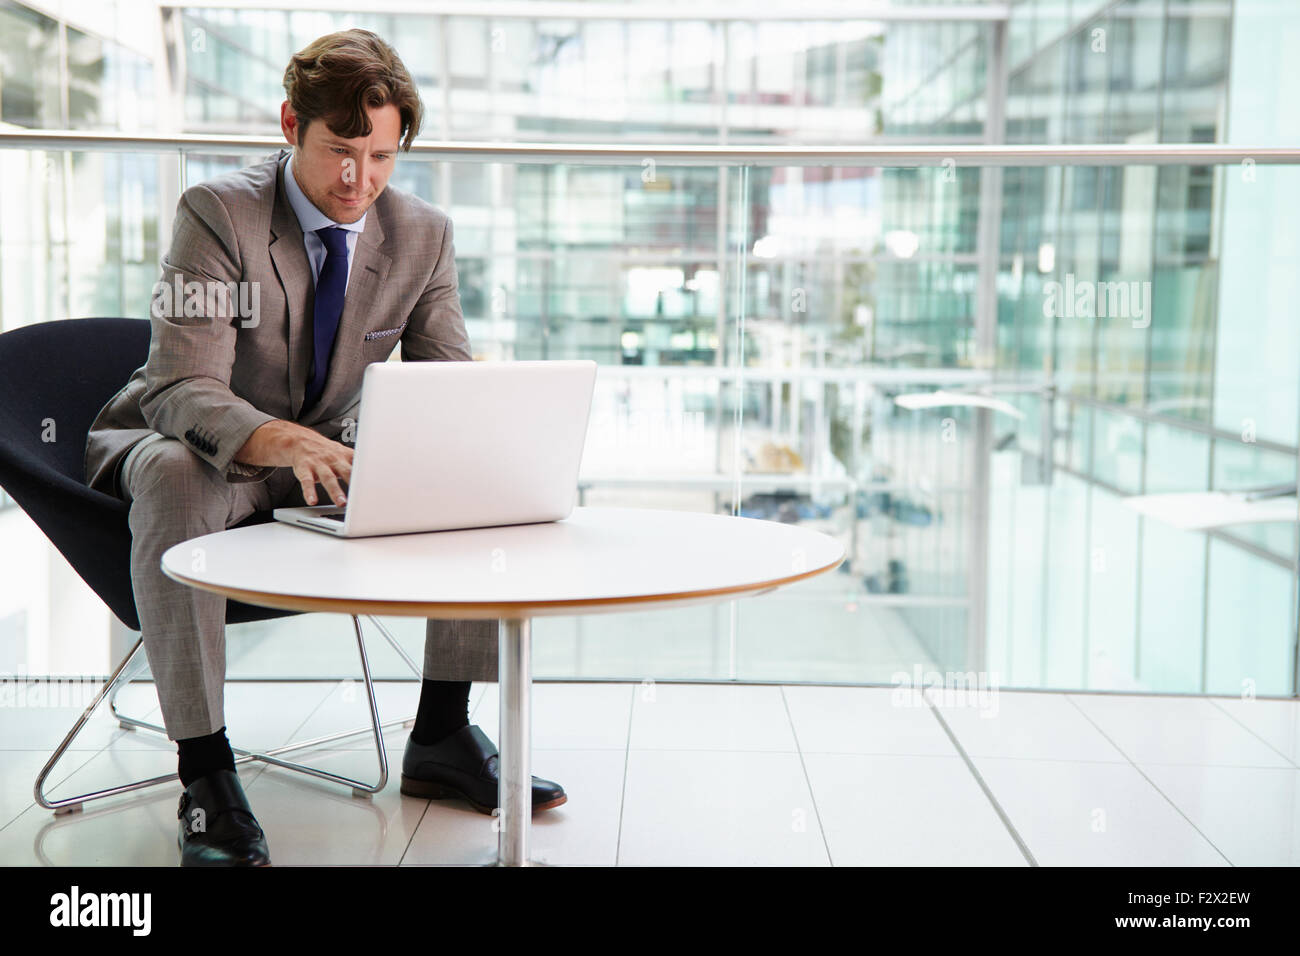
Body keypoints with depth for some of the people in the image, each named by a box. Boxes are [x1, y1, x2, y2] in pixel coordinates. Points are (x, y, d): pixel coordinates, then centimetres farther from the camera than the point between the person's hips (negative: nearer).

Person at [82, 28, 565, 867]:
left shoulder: (423, 235, -6)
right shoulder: (218, 214, -20)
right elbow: (186, 390, -29)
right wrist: (277, 441, -50)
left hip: (330, 450, 5)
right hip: (205, 444, -4)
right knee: (174, 476, -40)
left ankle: (441, 735, -5)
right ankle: (205, 769, -30)